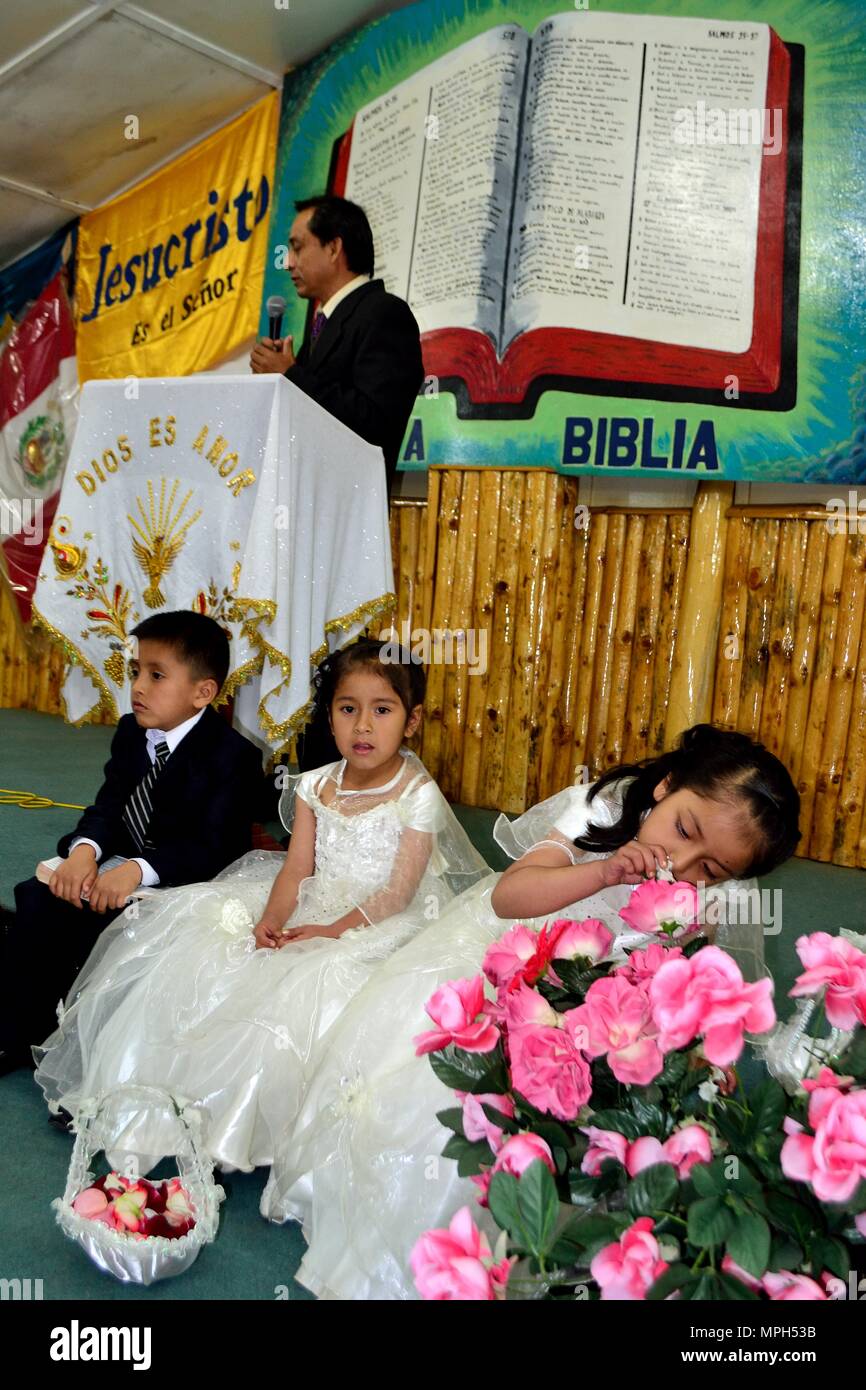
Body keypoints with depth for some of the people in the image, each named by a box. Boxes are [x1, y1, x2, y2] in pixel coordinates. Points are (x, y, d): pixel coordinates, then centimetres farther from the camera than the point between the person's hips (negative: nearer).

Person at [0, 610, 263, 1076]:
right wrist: (85, 849, -22)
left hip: (191, 885, -7)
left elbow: (213, 848, -24)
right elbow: (108, 807, 1)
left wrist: (138, 870, -37)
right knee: (38, 899, -10)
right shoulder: (131, 733, 6)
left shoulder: (235, 757, -17)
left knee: (97, 922, -27)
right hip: (124, 868, 7)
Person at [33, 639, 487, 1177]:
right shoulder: (315, 787, 3)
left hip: (380, 926, -5)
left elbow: (399, 892, -14)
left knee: (319, 984, -32)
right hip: (311, 910, 6)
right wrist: (271, 920, -21)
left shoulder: (418, 795, -11)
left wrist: (334, 930, -24)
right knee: (201, 958, -6)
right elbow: (296, 869, -2)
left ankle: (267, 1130, -10)